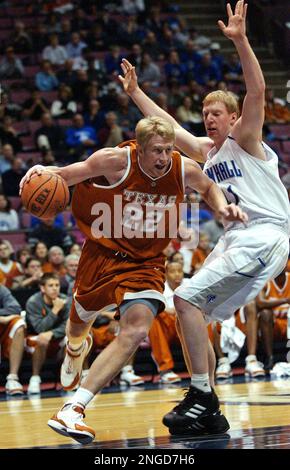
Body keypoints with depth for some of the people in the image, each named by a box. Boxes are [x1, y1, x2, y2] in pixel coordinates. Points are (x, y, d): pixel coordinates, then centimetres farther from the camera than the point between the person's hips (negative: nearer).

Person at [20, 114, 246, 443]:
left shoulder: (184, 169, -11)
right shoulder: (116, 161, -21)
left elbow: (208, 187, 14)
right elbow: (67, 176, -10)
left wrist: (223, 207, -6)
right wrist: (43, 172, -32)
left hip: (146, 263, 1)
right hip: (103, 253, -1)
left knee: (136, 332, -22)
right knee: (79, 324, 19)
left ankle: (73, 410, -24)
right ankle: (76, 348, 62)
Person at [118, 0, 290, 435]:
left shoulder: (244, 139, -1)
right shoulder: (206, 151, 21)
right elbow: (168, 125, 33)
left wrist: (240, 40, -27)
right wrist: (135, 92, 35)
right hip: (235, 237, 9)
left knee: (187, 298, -17)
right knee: (192, 313, 6)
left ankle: (202, 395, -15)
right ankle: (206, 408, 9)